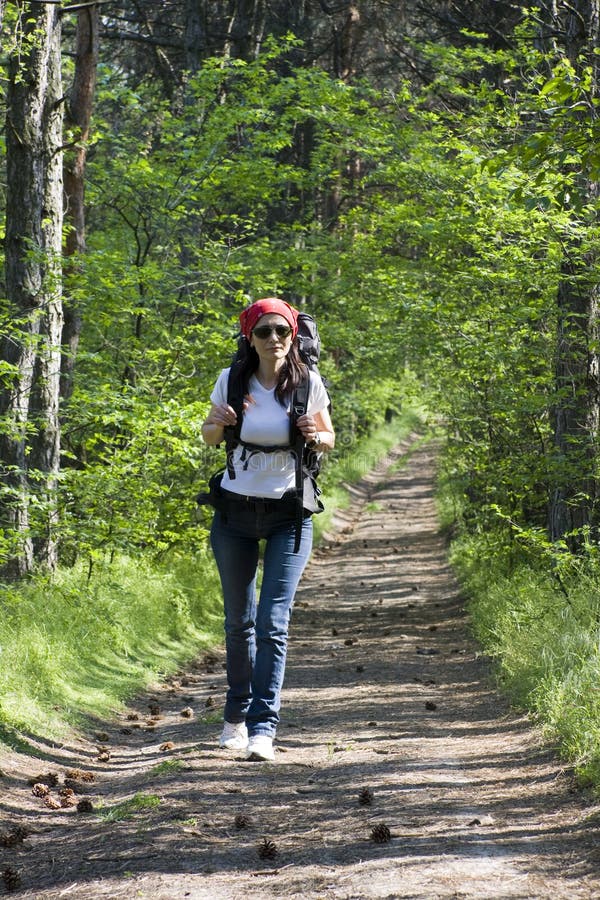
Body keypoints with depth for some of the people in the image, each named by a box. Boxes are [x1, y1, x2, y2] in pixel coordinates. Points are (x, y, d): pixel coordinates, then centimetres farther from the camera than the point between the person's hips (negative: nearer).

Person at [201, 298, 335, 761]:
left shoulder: (308, 383, -7)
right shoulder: (232, 380, -5)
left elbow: (330, 440, 6)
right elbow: (209, 438, 9)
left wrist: (316, 435, -17)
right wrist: (218, 424, -14)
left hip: (289, 514, -2)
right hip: (235, 512, 2)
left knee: (273, 622, -12)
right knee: (239, 620, 12)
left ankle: (263, 727, -13)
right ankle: (237, 713, 30)